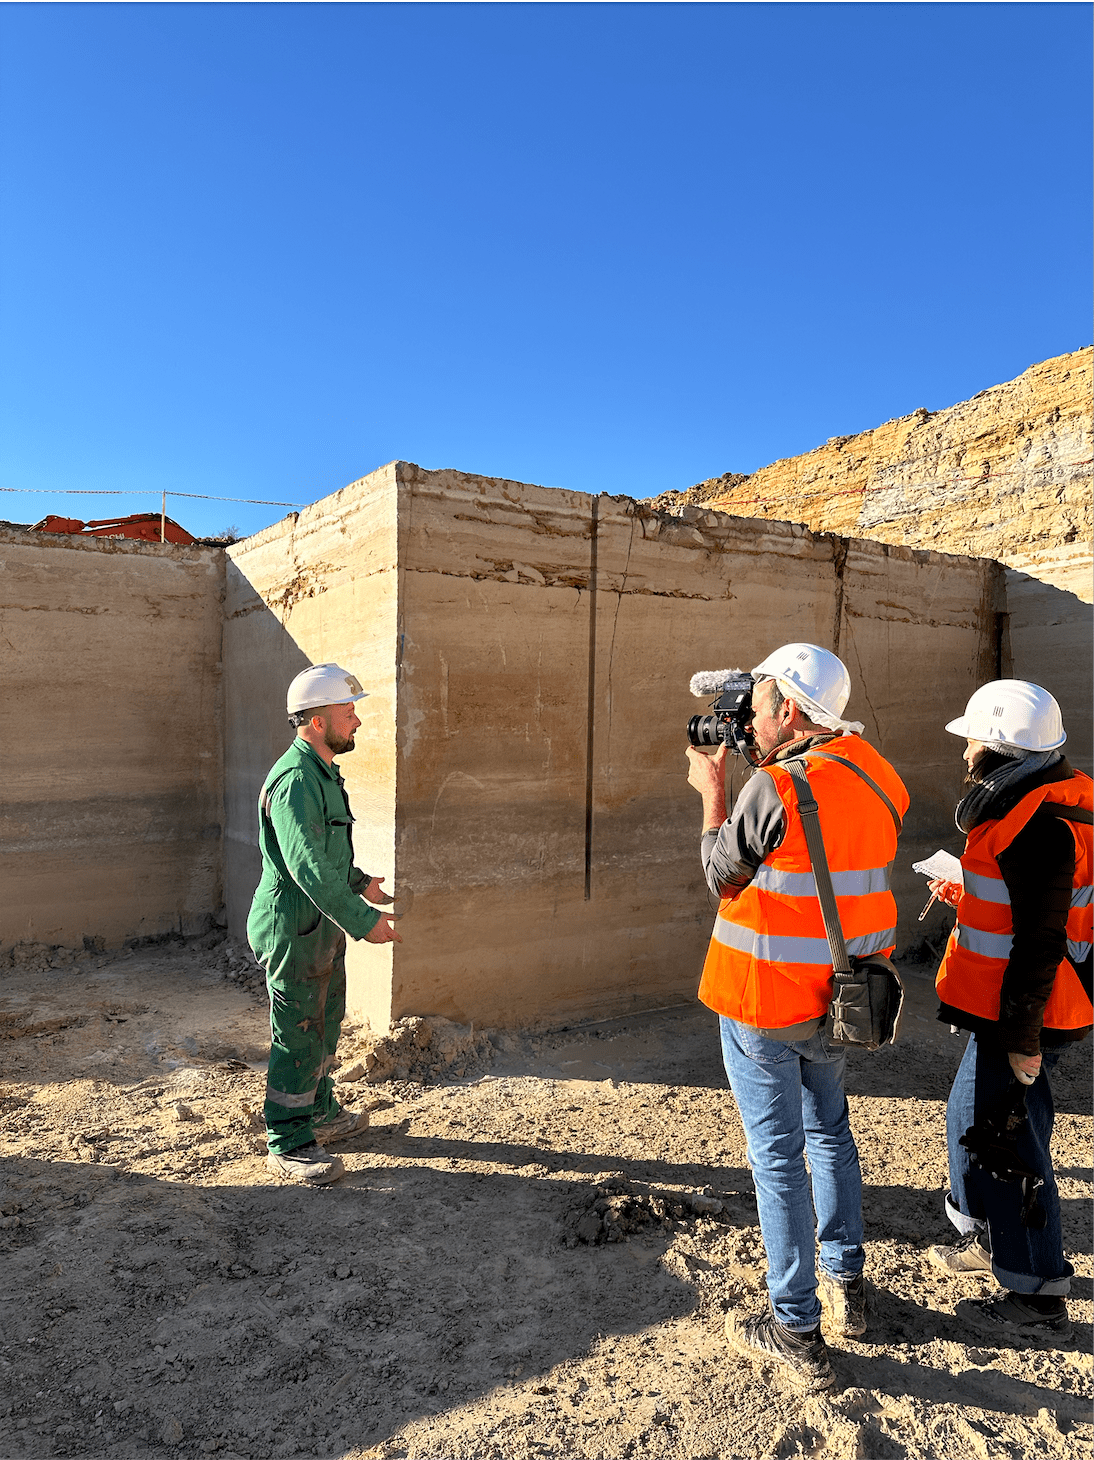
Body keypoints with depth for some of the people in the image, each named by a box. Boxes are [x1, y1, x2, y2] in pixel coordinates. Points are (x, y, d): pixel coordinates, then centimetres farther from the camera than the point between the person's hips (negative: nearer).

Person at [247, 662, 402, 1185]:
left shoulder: (322, 773, 11)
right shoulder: (294, 780, -23)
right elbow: (308, 866, -30)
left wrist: (359, 882, 25)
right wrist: (362, 920, -30)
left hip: (323, 926, 10)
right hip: (295, 930, -10)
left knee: (325, 1021, 22)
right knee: (298, 1035, 2)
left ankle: (320, 1113, 39)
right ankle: (288, 1144, 17)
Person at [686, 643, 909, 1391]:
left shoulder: (775, 789, -23)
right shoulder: (876, 777, 0)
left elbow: (722, 875, -8)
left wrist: (712, 792, 3)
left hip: (765, 1000, -7)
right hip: (838, 995, 7)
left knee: (778, 1154, 6)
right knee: (830, 1131, 25)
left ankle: (797, 1330, 19)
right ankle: (847, 1282, 41)